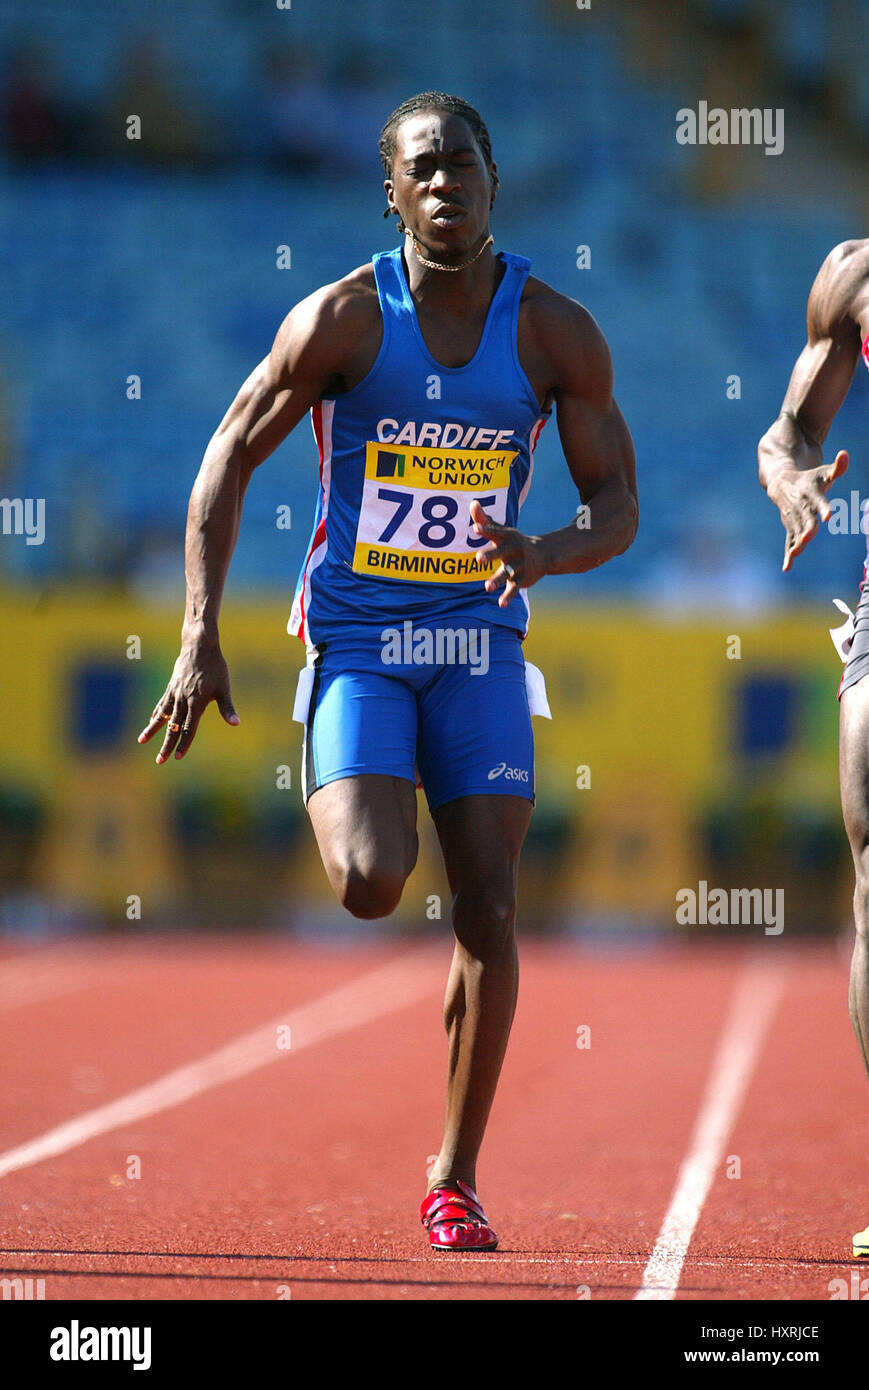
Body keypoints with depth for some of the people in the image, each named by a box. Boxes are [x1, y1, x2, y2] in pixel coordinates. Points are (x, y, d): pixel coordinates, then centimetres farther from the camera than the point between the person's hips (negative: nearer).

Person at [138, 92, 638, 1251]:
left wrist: (545, 554, -22)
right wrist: (200, 636, -9)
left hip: (478, 642, 2)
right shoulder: (341, 320, -9)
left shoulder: (557, 335, -4)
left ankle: (456, 1177, 8)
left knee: (489, 908, -5)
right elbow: (229, 460, -2)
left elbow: (617, 508, 2)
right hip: (356, 638, -2)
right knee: (370, 884, -21)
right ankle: (347, 803, 19)